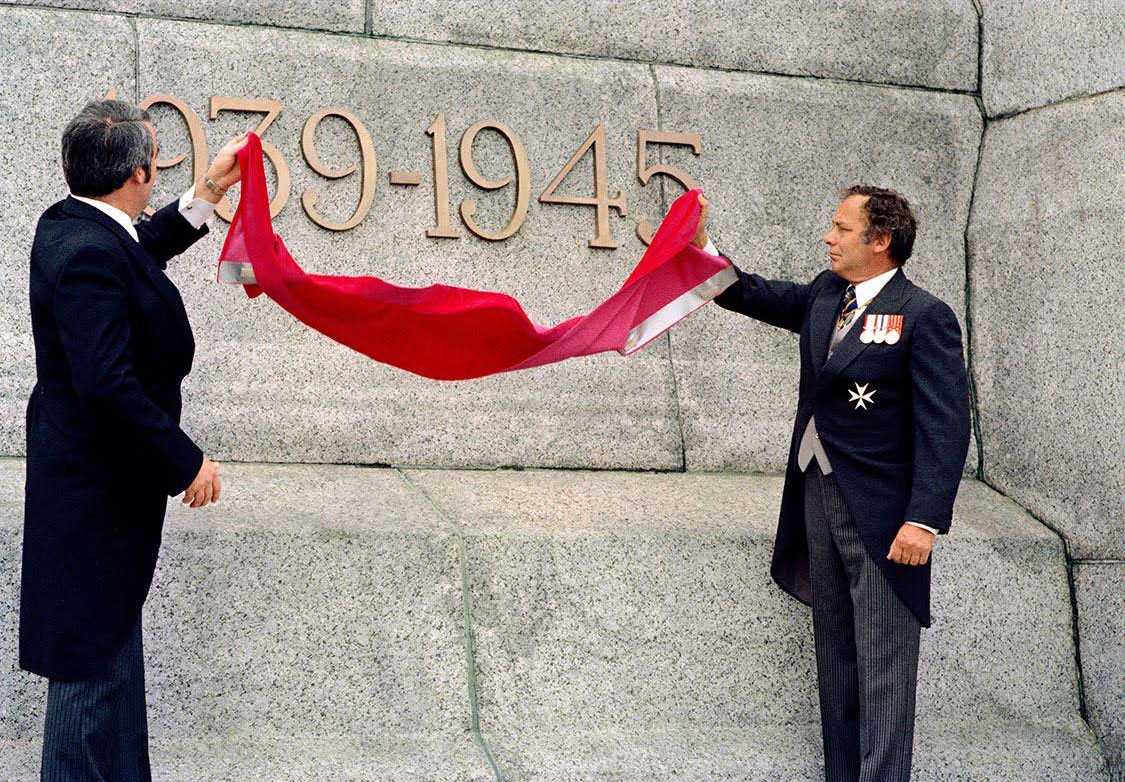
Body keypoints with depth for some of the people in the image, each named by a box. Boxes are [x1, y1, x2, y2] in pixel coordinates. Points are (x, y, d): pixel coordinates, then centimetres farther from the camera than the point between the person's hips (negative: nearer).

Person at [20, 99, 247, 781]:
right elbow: (107, 386, -31)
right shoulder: (88, 253, -25)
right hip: (97, 487, -11)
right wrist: (186, 462, -24)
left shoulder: (65, 225, 6)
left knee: (114, 632, 22)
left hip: (83, 465, 11)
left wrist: (208, 194, 29)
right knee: (95, 649, -2)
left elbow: (143, 250, 29)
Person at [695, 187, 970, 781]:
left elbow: (946, 429, -16)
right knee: (835, 653, 14)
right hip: (817, 497, 8)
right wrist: (701, 246, 9)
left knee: (882, 663, -5)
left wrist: (925, 520, -22)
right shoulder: (824, 296, 10)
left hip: (880, 511, -8)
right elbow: (755, 296, 23)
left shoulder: (924, 317, -12)